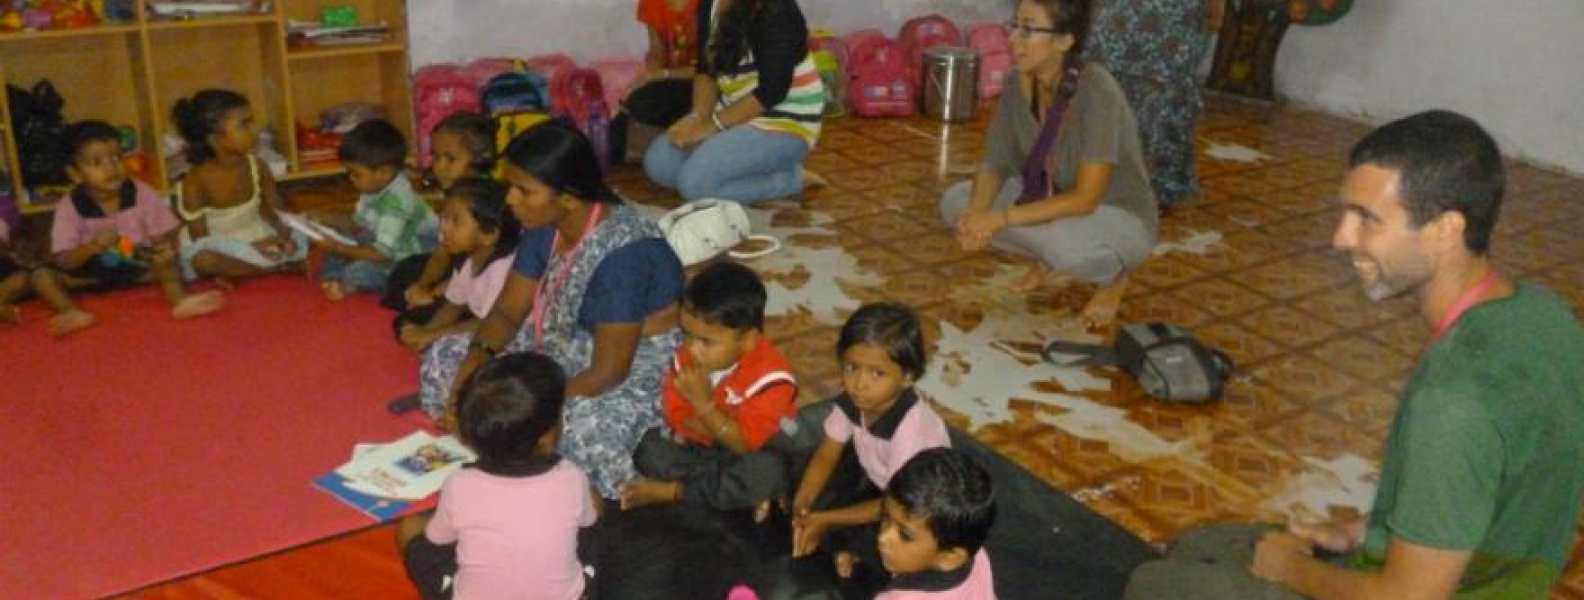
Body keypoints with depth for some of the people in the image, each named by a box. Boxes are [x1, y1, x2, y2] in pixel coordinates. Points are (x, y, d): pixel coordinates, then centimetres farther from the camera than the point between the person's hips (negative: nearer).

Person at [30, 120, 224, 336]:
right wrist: (92, 247, -37)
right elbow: (64, 261, -16)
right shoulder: (70, 207, -14)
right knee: (41, 275, -21)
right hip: (91, 274, 0)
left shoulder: (142, 194, -12)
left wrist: (166, 250, -33)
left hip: (137, 269, 0)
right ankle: (72, 313, -39)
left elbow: (164, 237, -8)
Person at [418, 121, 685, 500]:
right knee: (444, 359, 0)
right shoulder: (544, 226, -5)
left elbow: (608, 372, -28)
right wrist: (478, 356, -17)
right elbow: (508, 310, 3)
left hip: (637, 371, -8)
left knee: (579, 432, -39)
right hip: (570, 350, 8)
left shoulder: (623, 253, -29)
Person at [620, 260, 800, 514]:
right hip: (701, 447, 5)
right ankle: (740, 492, -19)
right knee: (650, 448, -18)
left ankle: (670, 491, -21)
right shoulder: (687, 357, -13)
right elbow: (676, 417, -7)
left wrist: (703, 402, -35)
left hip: (754, 451, -5)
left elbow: (745, 443, -29)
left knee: (764, 472, -37)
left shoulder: (770, 376, -28)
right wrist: (725, 429, -22)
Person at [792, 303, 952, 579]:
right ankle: (845, 543, -7)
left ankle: (850, 545, 1)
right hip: (874, 478, 6)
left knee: (878, 541, -28)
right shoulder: (851, 401, -20)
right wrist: (802, 504, -26)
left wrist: (826, 520, -27)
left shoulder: (910, 427, -38)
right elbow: (826, 455, -9)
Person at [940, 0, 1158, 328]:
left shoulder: (1095, 91, -31)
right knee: (955, 201, -9)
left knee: (1063, 243, -39)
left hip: (1120, 218, -6)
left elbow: (1085, 198, -33)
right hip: (1052, 202, 6)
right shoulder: (1017, 82, -12)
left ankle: (1113, 275, -2)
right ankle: (1048, 257, 12)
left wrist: (1001, 218, -34)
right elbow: (995, 163, -5)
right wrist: (977, 213, -25)